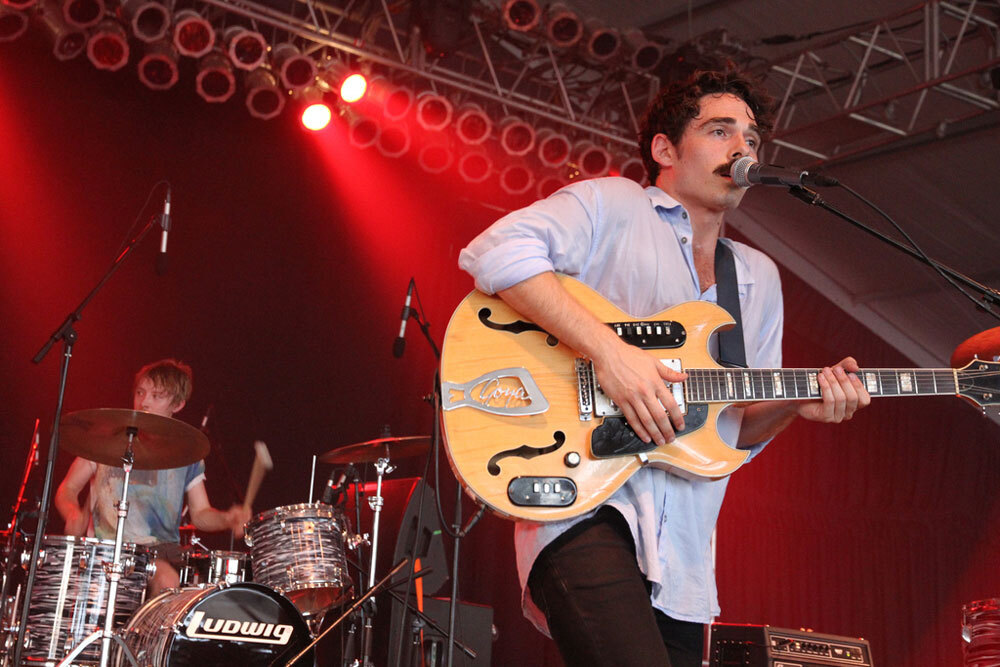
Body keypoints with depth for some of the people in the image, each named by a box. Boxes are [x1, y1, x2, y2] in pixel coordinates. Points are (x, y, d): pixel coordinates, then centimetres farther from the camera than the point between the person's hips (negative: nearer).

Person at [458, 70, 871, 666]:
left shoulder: (760, 278, 23)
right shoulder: (613, 205, 3)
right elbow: (495, 251, -14)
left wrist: (797, 404, 2)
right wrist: (609, 351, -22)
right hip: (584, 507, -7)